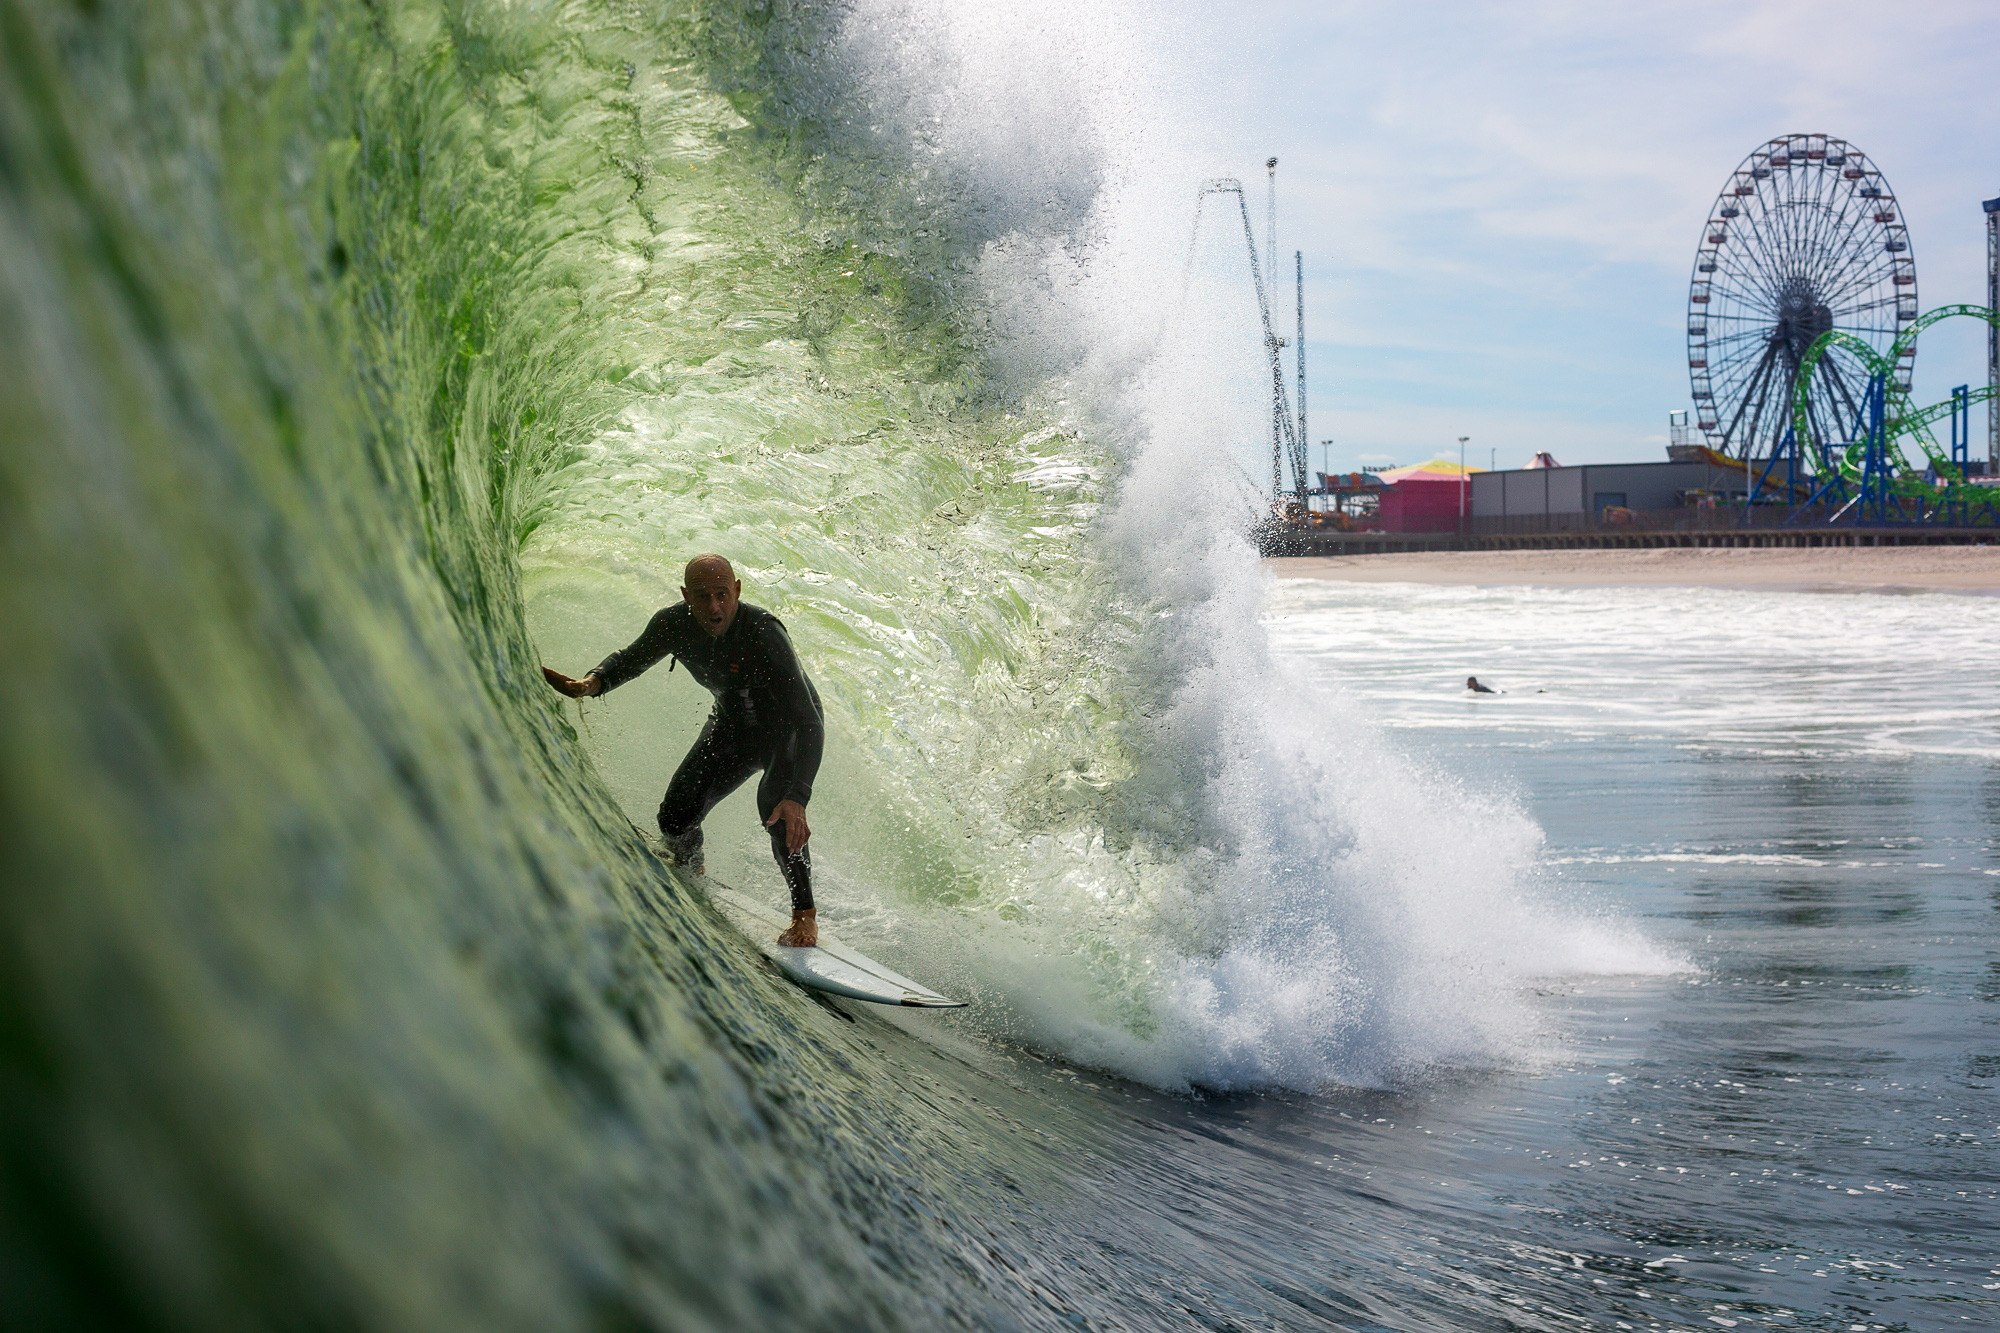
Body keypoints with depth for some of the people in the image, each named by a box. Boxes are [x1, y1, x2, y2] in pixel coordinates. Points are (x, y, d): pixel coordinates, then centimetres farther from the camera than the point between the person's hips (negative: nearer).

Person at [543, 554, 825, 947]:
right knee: (676, 818, -3)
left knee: (774, 805, -32)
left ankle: (805, 915, -15)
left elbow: (809, 724, -42)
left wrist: (797, 798, -54)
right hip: (733, 725, 5)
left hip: (790, 730, -5)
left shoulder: (764, 634, -39)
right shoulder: (674, 625, -21)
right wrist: (590, 684, -21)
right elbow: (630, 660, 2)